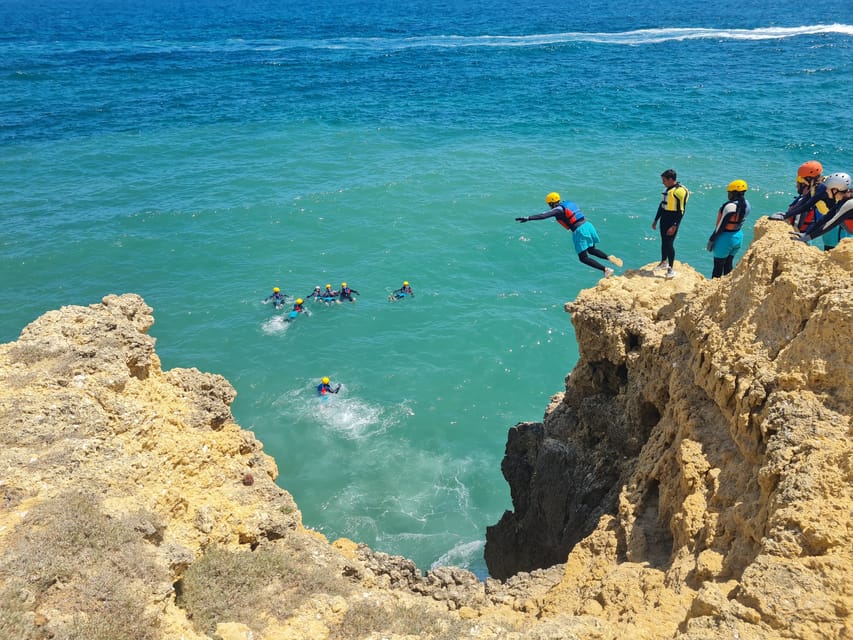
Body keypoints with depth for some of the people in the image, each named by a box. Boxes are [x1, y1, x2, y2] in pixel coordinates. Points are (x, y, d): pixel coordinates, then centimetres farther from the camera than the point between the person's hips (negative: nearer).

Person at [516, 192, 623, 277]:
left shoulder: (558, 210, -7)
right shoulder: (569, 204, 16)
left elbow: (543, 215, -18)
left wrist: (527, 218, -22)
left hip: (579, 231, -8)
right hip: (587, 225, 8)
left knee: (583, 258, 1)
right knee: (592, 250, 28)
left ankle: (606, 269, -8)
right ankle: (609, 257, 7)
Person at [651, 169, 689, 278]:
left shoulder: (680, 191, -17)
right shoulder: (667, 189, 11)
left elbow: (681, 211, -19)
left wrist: (674, 226, -22)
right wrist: (656, 220, 22)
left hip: (672, 220, -8)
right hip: (664, 219, 8)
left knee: (669, 243, -7)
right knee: (664, 241, 16)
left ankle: (671, 268, 2)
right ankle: (664, 262, 32)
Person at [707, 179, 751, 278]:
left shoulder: (730, 206, -22)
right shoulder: (746, 205, 3)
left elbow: (721, 225, -19)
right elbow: (739, 222, 8)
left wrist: (711, 239, -12)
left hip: (726, 237, -8)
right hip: (738, 236, 8)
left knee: (718, 265, 1)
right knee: (729, 264, 18)